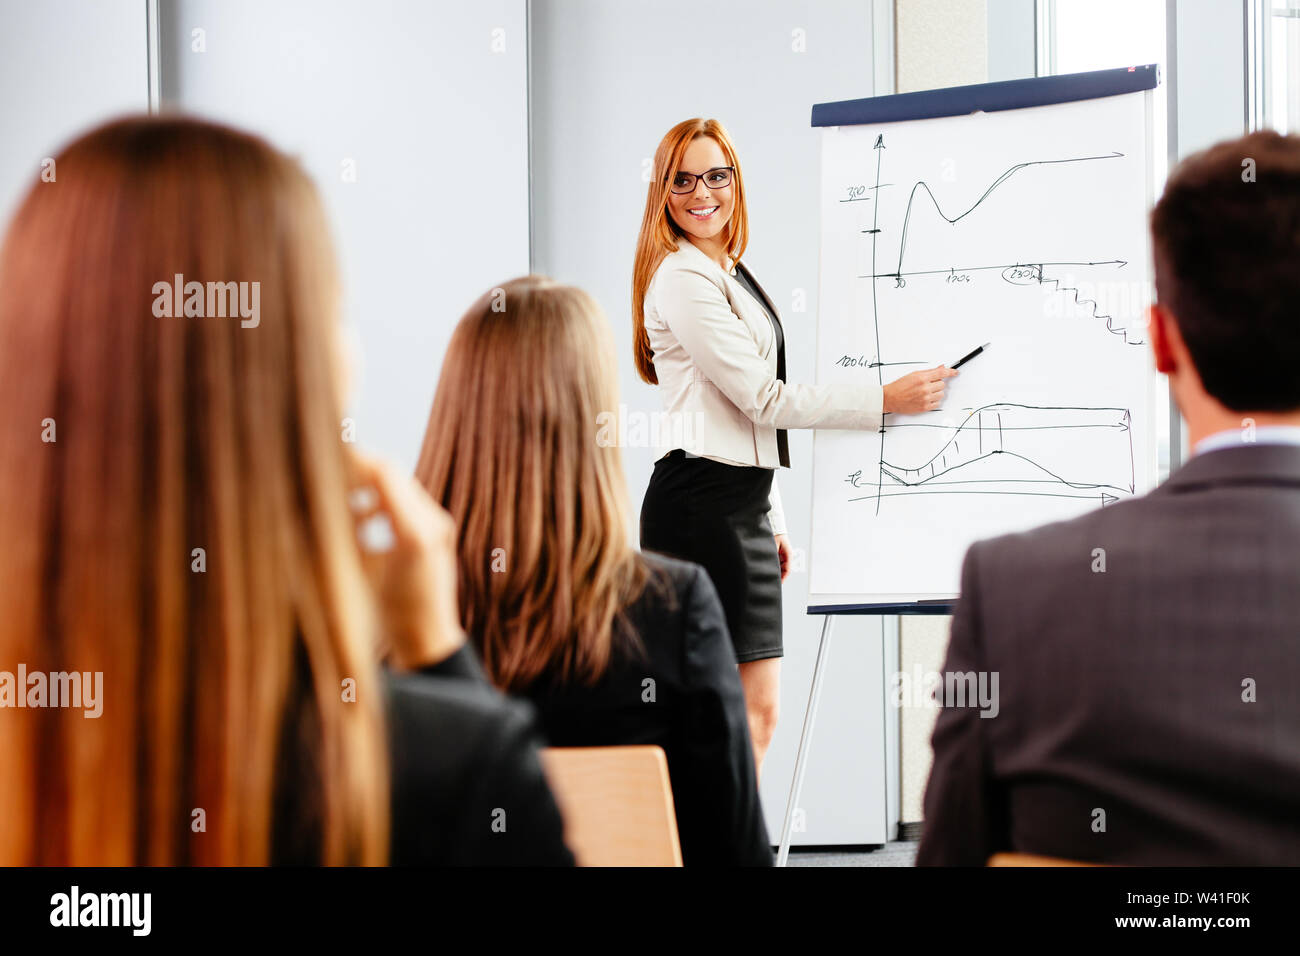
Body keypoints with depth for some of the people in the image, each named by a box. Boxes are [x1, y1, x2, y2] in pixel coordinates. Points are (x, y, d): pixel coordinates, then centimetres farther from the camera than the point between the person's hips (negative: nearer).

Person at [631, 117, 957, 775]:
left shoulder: (730, 274, 19)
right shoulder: (681, 278, -10)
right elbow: (765, 398, -14)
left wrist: (772, 521, 22)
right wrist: (887, 400, -12)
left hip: (743, 504, 9)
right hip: (699, 505, -9)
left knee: (760, 708, 6)